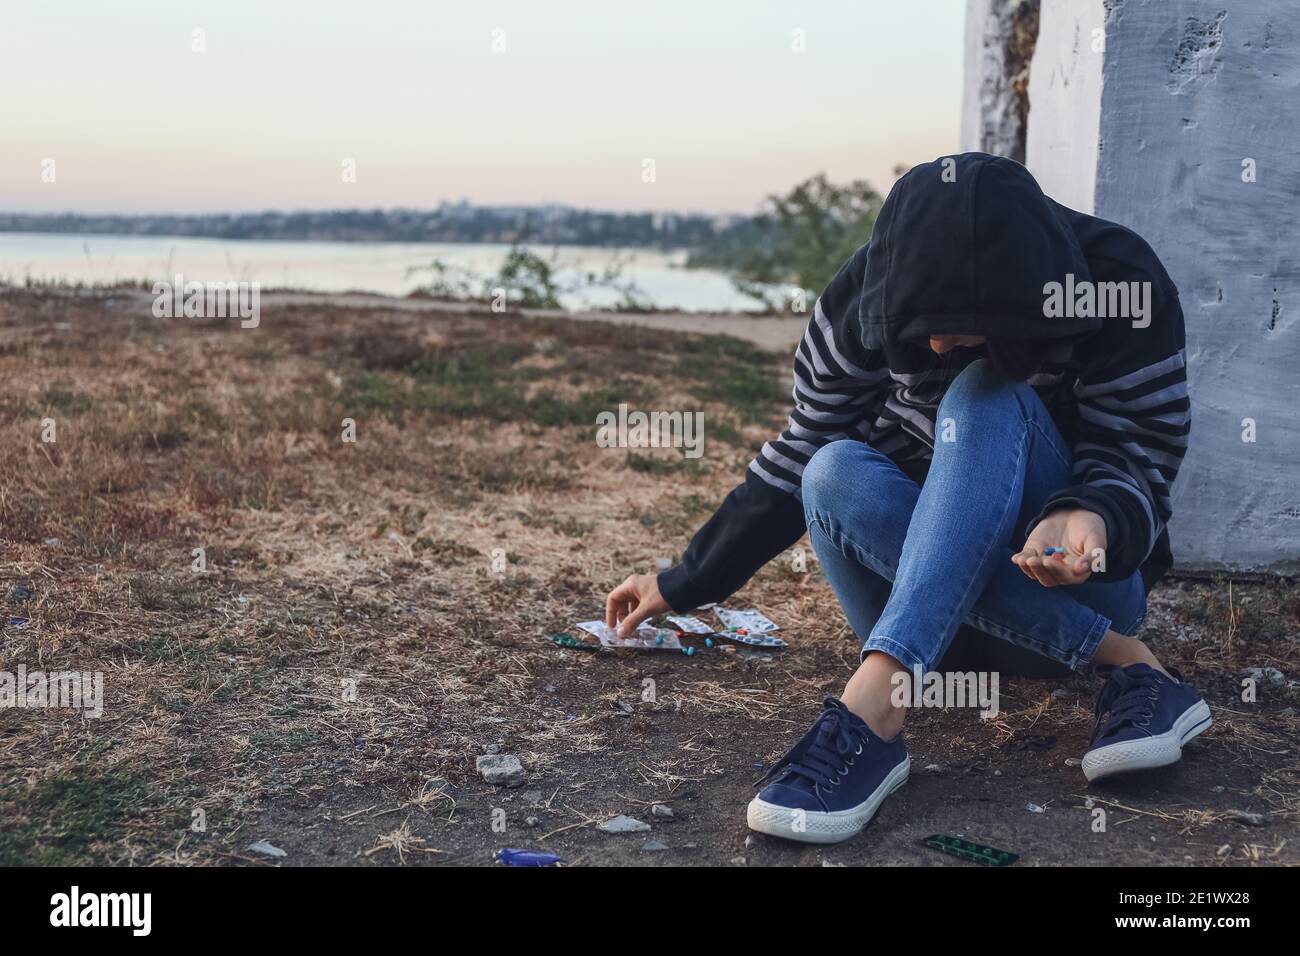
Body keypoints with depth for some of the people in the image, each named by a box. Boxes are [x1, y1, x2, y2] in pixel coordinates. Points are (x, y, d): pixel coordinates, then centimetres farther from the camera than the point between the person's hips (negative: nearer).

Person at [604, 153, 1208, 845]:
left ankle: (872, 707, -45)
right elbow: (800, 457, 1)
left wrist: (1093, 521, -38)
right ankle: (1125, 664, -29)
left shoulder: (1121, 286, -17)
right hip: (926, 600, 3)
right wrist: (684, 584, 2)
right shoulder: (863, 301, -10)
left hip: (1079, 583, -2)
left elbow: (1136, 461, -14)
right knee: (835, 476, -30)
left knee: (985, 400, -30)